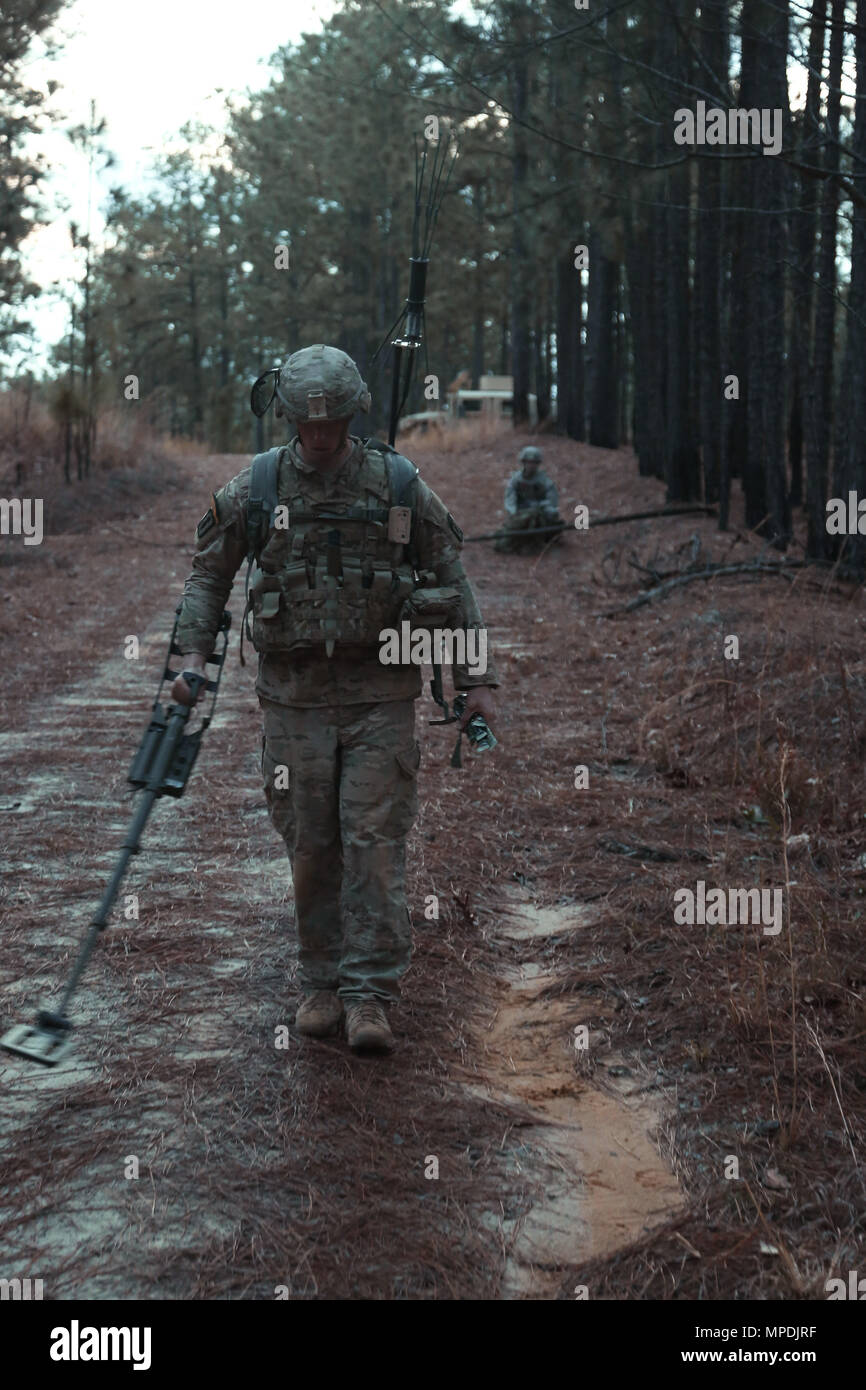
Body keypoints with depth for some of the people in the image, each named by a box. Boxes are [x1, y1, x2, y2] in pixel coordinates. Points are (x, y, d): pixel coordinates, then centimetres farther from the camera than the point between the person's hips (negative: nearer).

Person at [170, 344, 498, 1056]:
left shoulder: (398, 482, 0)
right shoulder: (255, 489, 1)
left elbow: (452, 579, 5)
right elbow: (209, 573, 12)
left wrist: (477, 679, 1)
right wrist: (194, 655, -2)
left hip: (381, 695, -1)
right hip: (296, 696, 1)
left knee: (375, 839, -6)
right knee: (311, 845, 6)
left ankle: (369, 995, -2)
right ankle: (323, 984, 20)